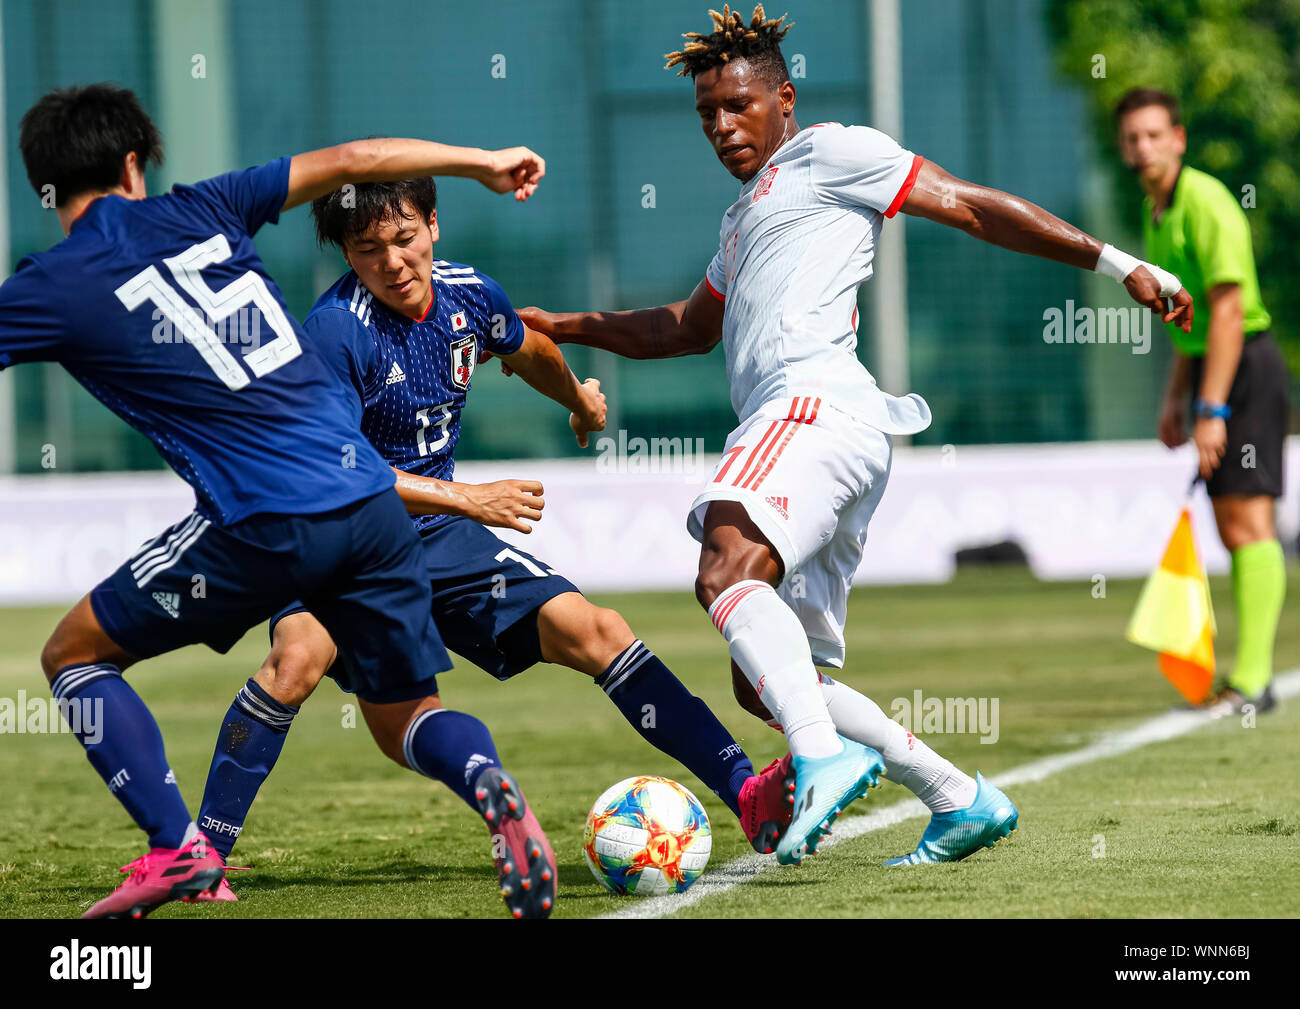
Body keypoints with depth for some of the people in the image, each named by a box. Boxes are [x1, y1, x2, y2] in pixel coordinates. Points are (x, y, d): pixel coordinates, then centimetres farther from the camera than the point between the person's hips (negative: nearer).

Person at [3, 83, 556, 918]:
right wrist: (482, 161, 28)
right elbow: (352, 161, 16)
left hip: (264, 522, -5)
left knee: (75, 655, 15)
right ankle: (492, 783, -16)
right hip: (372, 499, 5)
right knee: (406, 722, 19)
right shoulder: (197, 213, 13)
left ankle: (178, 847, -2)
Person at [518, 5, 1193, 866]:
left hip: (816, 406, -9)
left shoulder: (829, 152, 9)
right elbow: (691, 328, 48)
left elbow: (973, 208, 4)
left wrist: (1119, 264, 0)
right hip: (788, 423, 9)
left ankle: (825, 758, -49)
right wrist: (565, 327, 42)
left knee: (727, 575, -33)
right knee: (766, 682, 6)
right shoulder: (748, 213, 34)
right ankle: (961, 801, 6)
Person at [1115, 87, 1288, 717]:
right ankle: (1251, 673, 14)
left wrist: (1211, 410, -24)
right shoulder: (1157, 210, 14)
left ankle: (1252, 679, -17)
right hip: (1208, 367, 10)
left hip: (1245, 366, -10)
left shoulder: (1204, 202, -16)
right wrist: (1175, 399, 23)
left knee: (1247, 521, -13)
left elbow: (1227, 310, -21)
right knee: (1232, 528, 10)